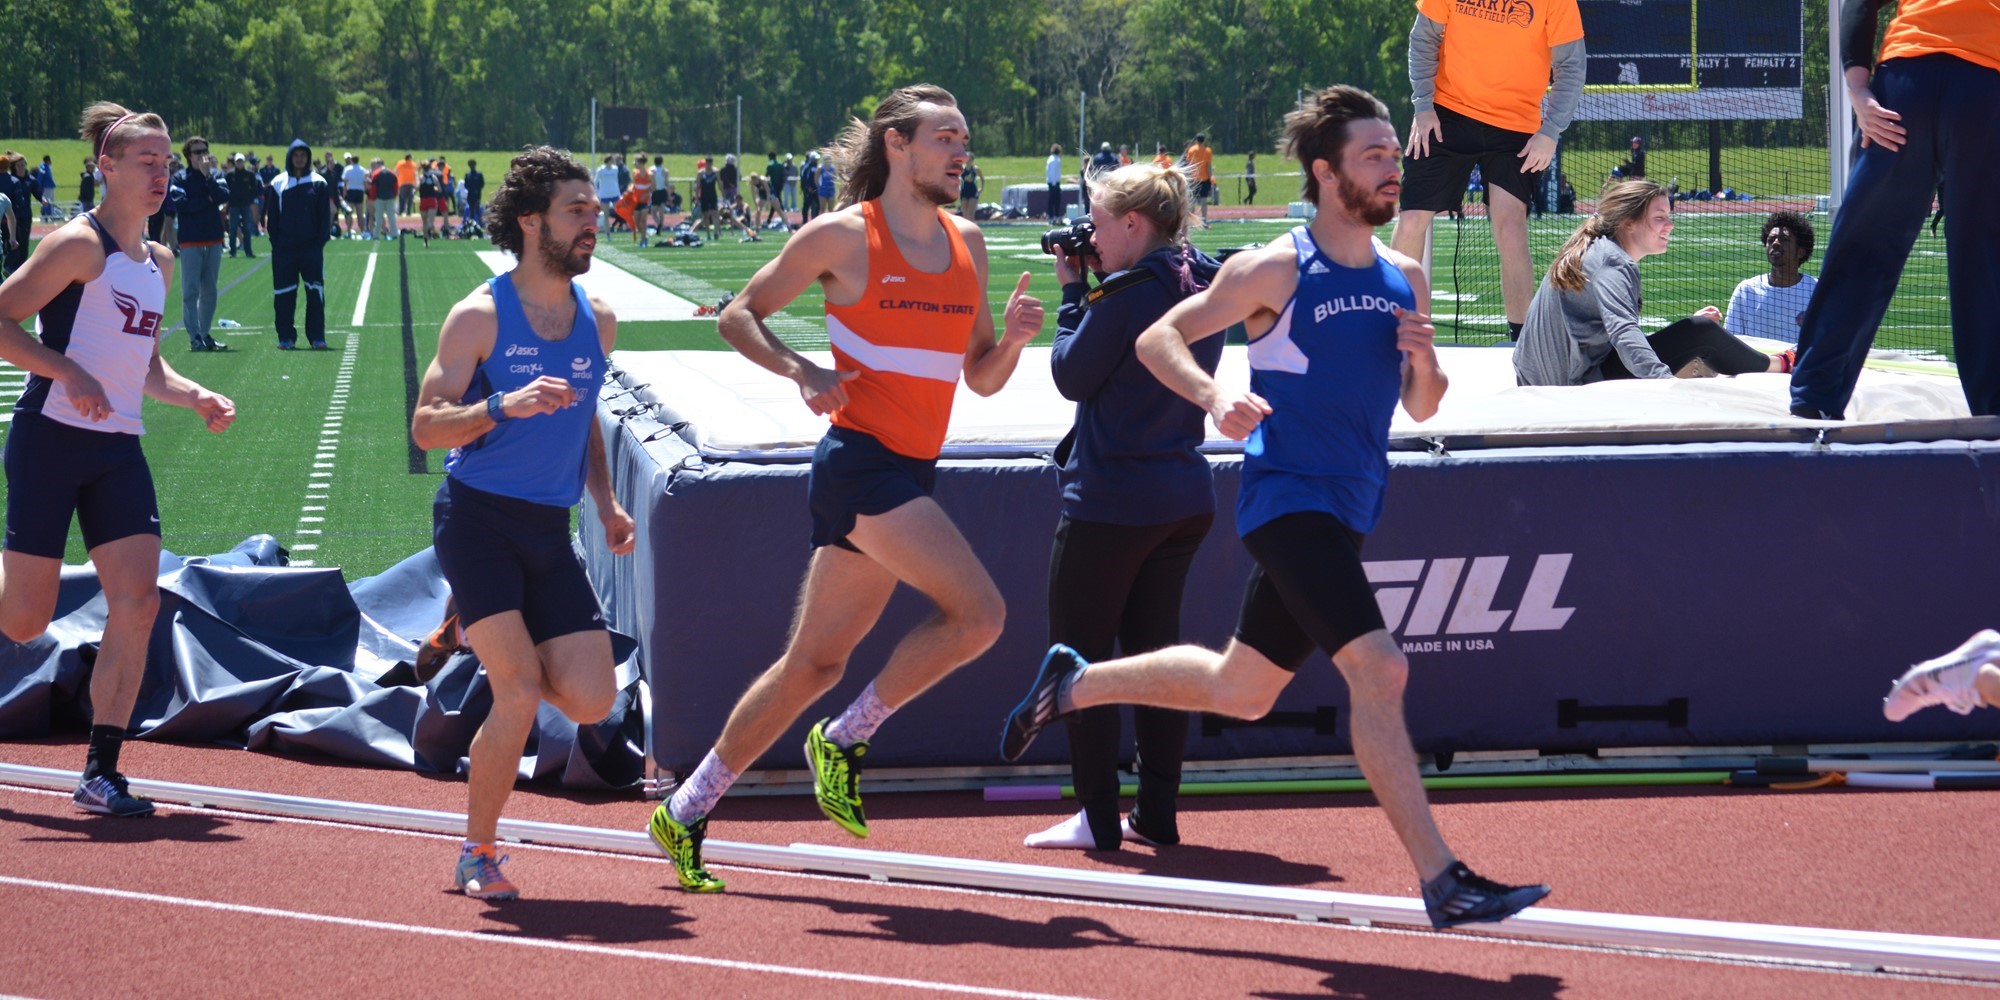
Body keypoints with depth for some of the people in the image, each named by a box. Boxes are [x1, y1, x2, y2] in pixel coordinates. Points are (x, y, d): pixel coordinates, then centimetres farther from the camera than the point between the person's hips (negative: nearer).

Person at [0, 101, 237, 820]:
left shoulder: (159, 263, 16)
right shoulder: (80, 244, -8)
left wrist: (194, 397, 11)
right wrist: (68, 372, -22)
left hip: (119, 449, 7)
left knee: (137, 605, -6)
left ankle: (101, 772, -2)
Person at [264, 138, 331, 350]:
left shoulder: (318, 183, 5)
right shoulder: (278, 184, 6)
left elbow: (325, 216, 6)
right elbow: (272, 217, 7)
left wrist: (320, 241, -4)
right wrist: (276, 243, -2)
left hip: (311, 247, 0)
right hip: (284, 249, 0)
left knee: (315, 293, -3)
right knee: (284, 295, 1)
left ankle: (317, 336, 2)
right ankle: (286, 337, 7)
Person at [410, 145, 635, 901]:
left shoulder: (598, 322, 10)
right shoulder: (479, 316, -7)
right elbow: (426, 427, -10)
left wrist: (605, 503, 12)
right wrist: (504, 406, -26)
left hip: (548, 530, 5)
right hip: (477, 518, -5)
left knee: (592, 698, -5)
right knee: (520, 695, -16)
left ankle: (484, 640, 24)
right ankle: (477, 855, 2)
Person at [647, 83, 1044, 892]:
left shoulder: (967, 243, 14)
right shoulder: (842, 237, -5)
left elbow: (981, 379, 18)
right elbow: (738, 316, 2)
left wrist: (1014, 339, -3)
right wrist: (803, 374, -13)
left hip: (910, 475, 7)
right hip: (859, 460, -7)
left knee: (814, 662, 9)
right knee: (978, 612, -20)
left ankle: (687, 811, 18)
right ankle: (846, 737, -2)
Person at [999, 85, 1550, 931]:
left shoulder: (1405, 279, 9)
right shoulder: (1274, 271, -9)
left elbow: (1420, 409, 17)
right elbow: (1158, 339, -4)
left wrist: (1424, 362, -6)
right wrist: (1215, 396, -23)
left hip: (1341, 513, 8)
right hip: (1287, 500, -8)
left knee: (1239, 691, 19)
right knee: (1377, 669, -21)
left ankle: (1072, 683, 40)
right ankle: (1441, 880, -21)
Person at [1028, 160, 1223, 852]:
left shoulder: (1128, 294, -18)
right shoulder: (1202, 289, 8)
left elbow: (1073, 375, -10)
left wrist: (1073, 293, -1)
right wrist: (1093, 289, 8)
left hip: (1111, 502, -8)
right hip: (1184, 498, 8)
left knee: (1079, 655, 2)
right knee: (1155, 650, 13)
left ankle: (1098, 817, 1)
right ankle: (1156, 814, 14)